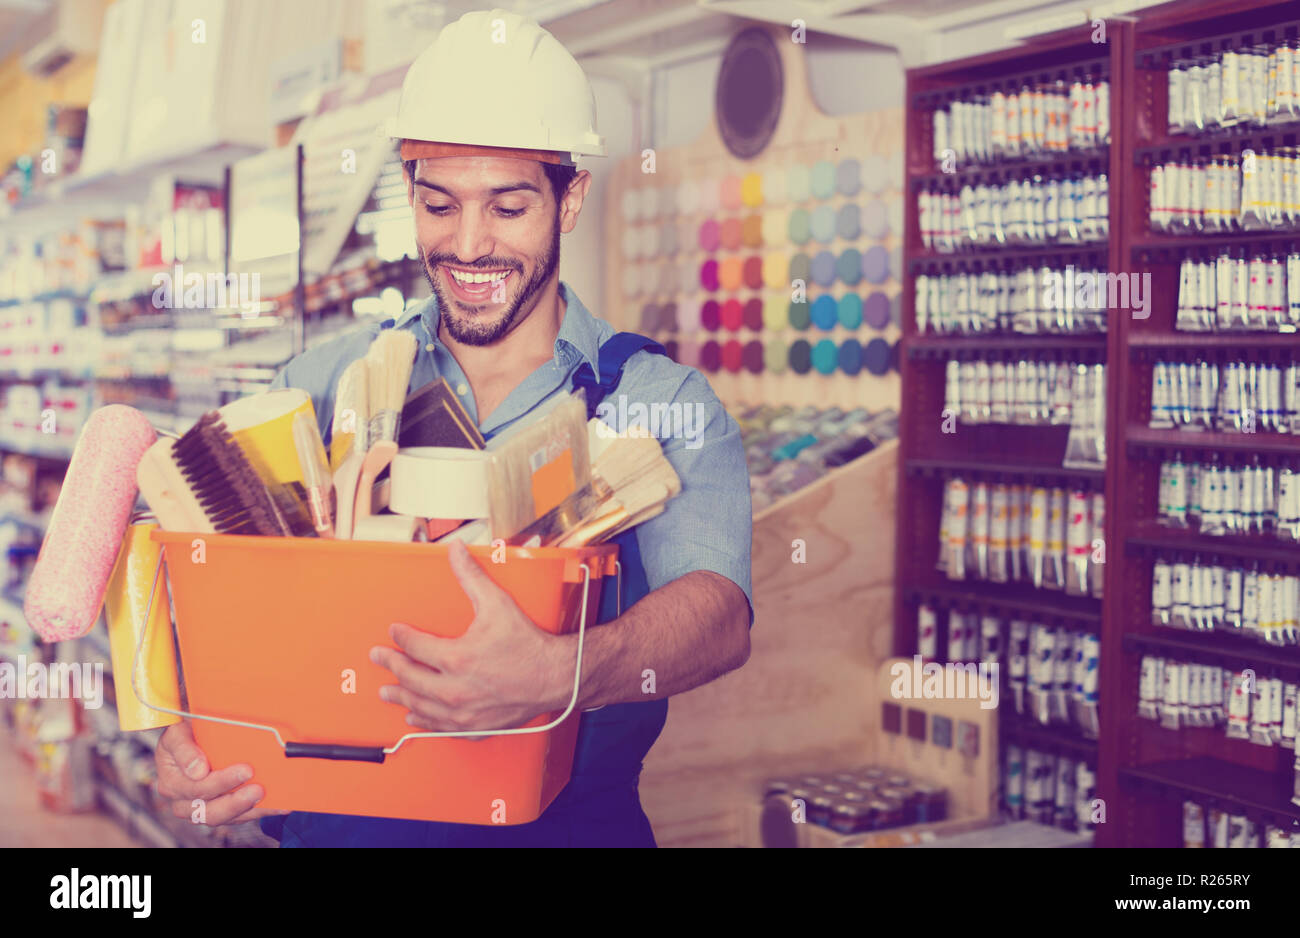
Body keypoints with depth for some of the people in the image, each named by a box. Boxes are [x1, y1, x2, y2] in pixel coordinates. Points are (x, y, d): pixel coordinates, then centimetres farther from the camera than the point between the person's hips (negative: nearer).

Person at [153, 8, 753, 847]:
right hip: (332, 817, 3)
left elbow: (719, 609, -15)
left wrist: (558, 673, -35)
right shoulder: (323, 384, 9)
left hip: (569, 817, -3)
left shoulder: (664, 402, 1)